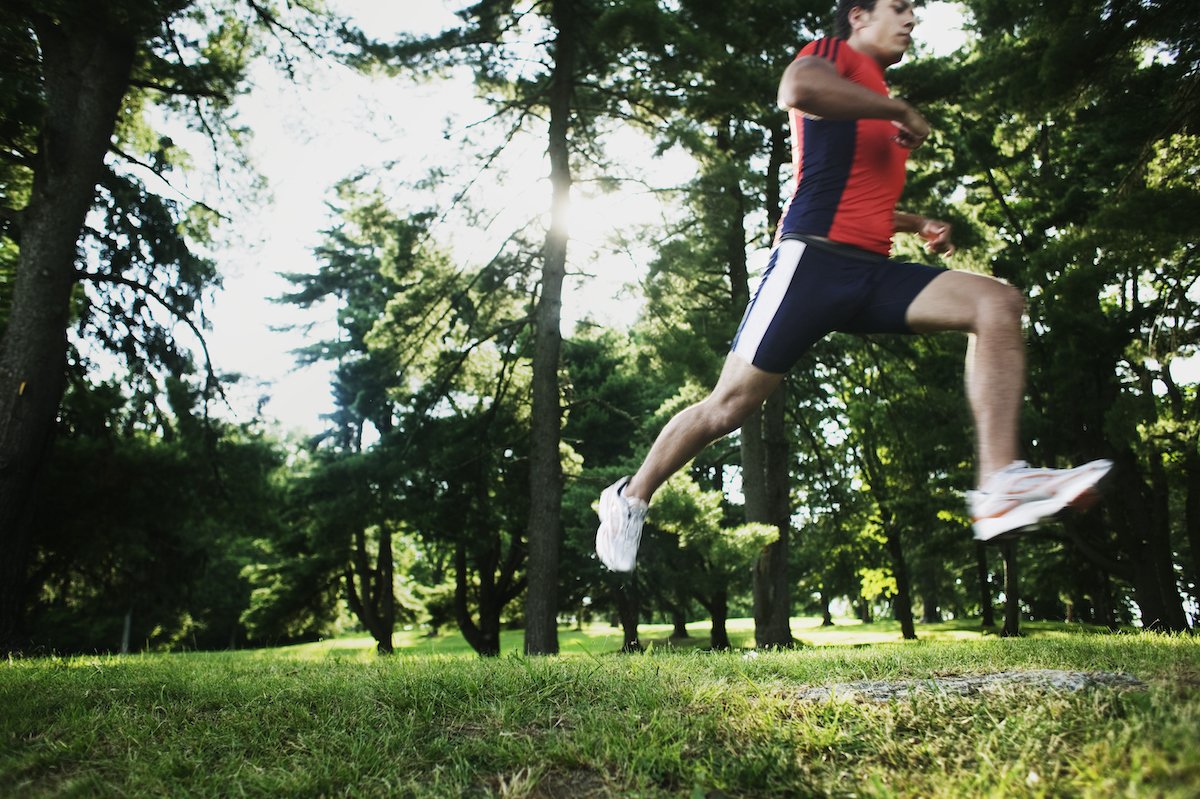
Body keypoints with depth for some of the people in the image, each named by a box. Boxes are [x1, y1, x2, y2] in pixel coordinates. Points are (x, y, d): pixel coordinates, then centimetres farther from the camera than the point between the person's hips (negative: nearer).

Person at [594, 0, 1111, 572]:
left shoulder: (877, 103, 31)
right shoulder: (835, 53, 6)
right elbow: (795, 88, -22)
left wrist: (918, 225, 25)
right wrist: (900, 110, -11)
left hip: (874, 271, 8)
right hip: (813, 260, -8)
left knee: (997, 304, -12)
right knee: (731, 403, -8)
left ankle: (999, 488, -22)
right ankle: (632, 497, 13)